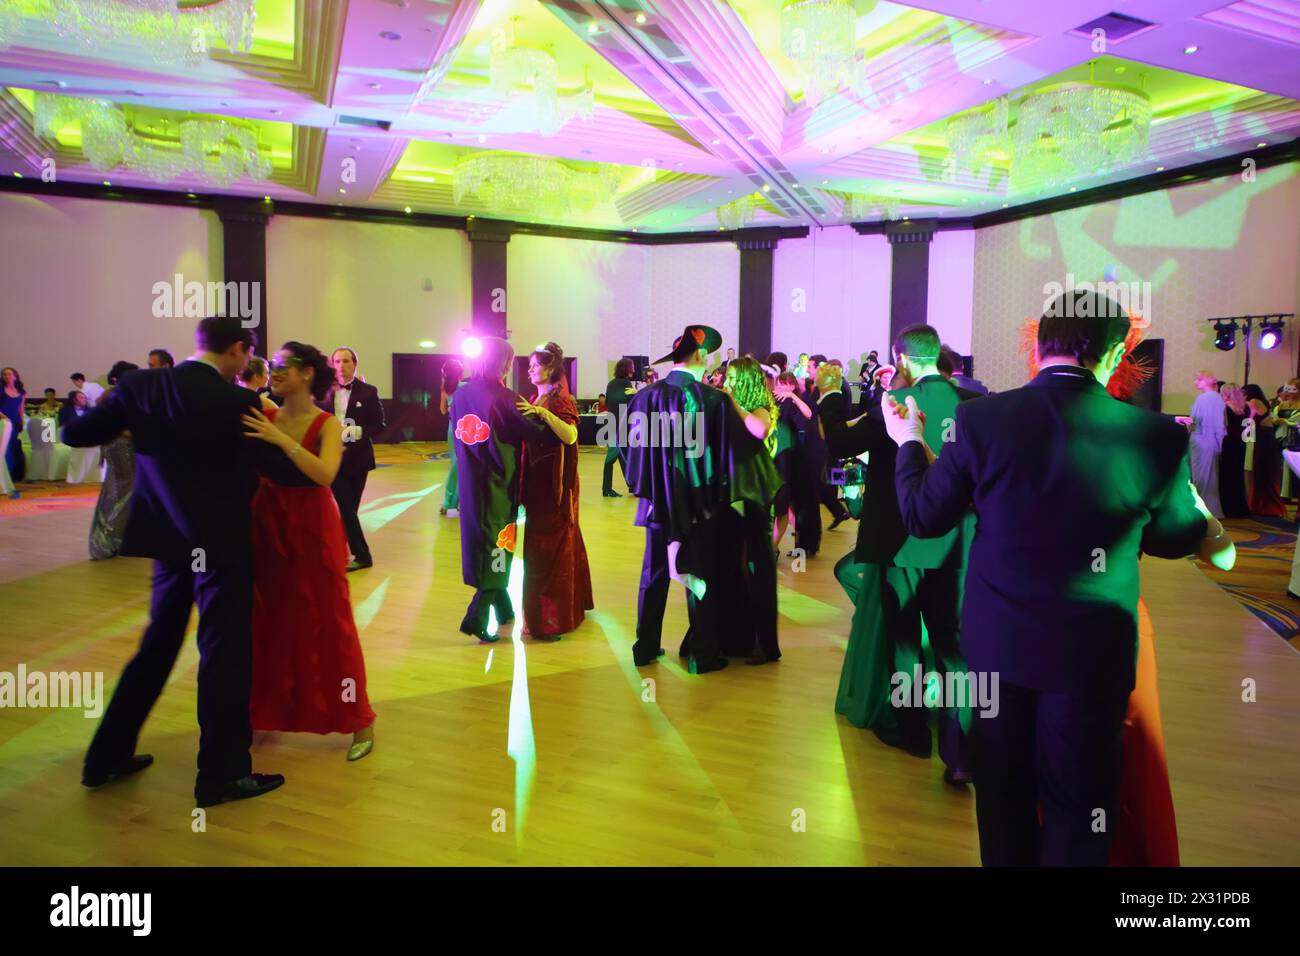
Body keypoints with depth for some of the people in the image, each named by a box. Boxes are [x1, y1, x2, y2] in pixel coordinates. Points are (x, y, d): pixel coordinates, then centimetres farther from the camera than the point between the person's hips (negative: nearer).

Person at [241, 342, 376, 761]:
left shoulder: (327, 424, -7)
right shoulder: (263, 417, 2)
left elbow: (325, 474, -24)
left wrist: (281, 439, -28)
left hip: (312, 529, -4)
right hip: (267, 524, 4)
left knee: (328, 621, 1)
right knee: (264, 620, 13)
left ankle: (359, 722, 12)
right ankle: (263, 711, 32)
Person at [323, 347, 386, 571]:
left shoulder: (368, 392, 0)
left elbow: (379, 425, -3)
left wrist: (358, 431, -20)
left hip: (357, 459, 1)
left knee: (349, 509, 9)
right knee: (346, 509, -6)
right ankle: (362, 556, 2)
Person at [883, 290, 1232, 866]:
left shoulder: (980, 418, -15)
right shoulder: (1157, 435, -14)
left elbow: (923, 517, -6)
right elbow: (1172, 536, 3)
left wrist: (909, 442, 10)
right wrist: (1203, 525, 26)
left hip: (997, 641, 1)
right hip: (1092, 652, -1)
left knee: (1003, 791, 20)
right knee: (1078, 802, 17)